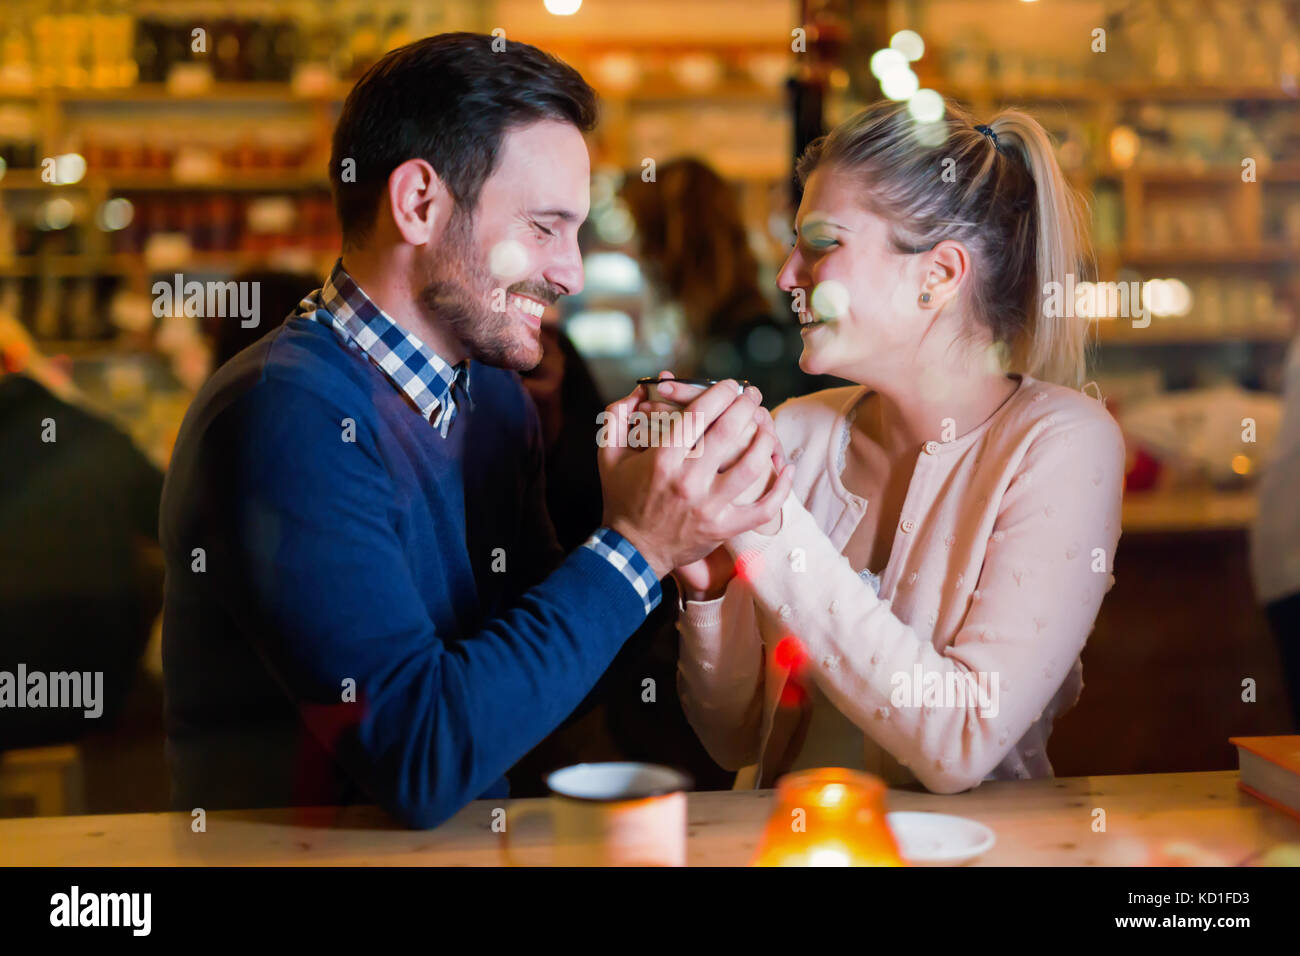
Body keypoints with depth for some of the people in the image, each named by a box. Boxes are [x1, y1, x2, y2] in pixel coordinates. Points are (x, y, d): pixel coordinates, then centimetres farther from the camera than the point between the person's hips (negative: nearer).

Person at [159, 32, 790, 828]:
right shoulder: (286, 418, -18)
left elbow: (542, 663, 9)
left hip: (471, 839, 6)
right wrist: (633, 549, -17)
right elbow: (421, 761, -21)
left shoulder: (496, 396, 5)